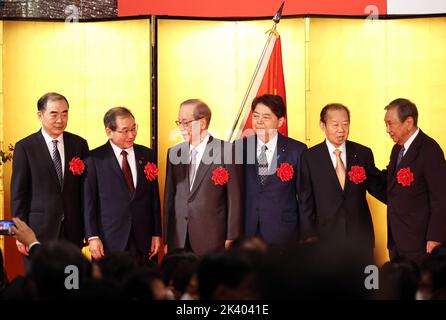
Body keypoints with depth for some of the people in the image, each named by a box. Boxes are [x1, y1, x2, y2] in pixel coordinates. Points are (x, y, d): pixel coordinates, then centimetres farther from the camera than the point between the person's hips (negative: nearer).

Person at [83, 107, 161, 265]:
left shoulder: (147, 155, 10)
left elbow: (154, 197, 12)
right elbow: (89, 202, -1)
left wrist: (157, 234, 8)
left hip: (142, 241, 3)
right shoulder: (95, 159, -1)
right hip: (109, 242, -3)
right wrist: (92, 237, -8)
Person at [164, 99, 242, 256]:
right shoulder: (174, 153, 11)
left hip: (212, 240, -4)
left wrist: (231, 239, -6)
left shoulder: (227, 151, -4)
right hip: (178, 241, 4)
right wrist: (166, 239, 10)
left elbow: (234, 200, -4)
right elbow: (169, 197, 13)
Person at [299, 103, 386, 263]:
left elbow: (378, 189, 10)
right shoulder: (310, 157, 1)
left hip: (360, 237, 2)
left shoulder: (363, 154, 5)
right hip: (325, 237, -1)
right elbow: (306, 202, 1)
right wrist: (310, 237, -3)